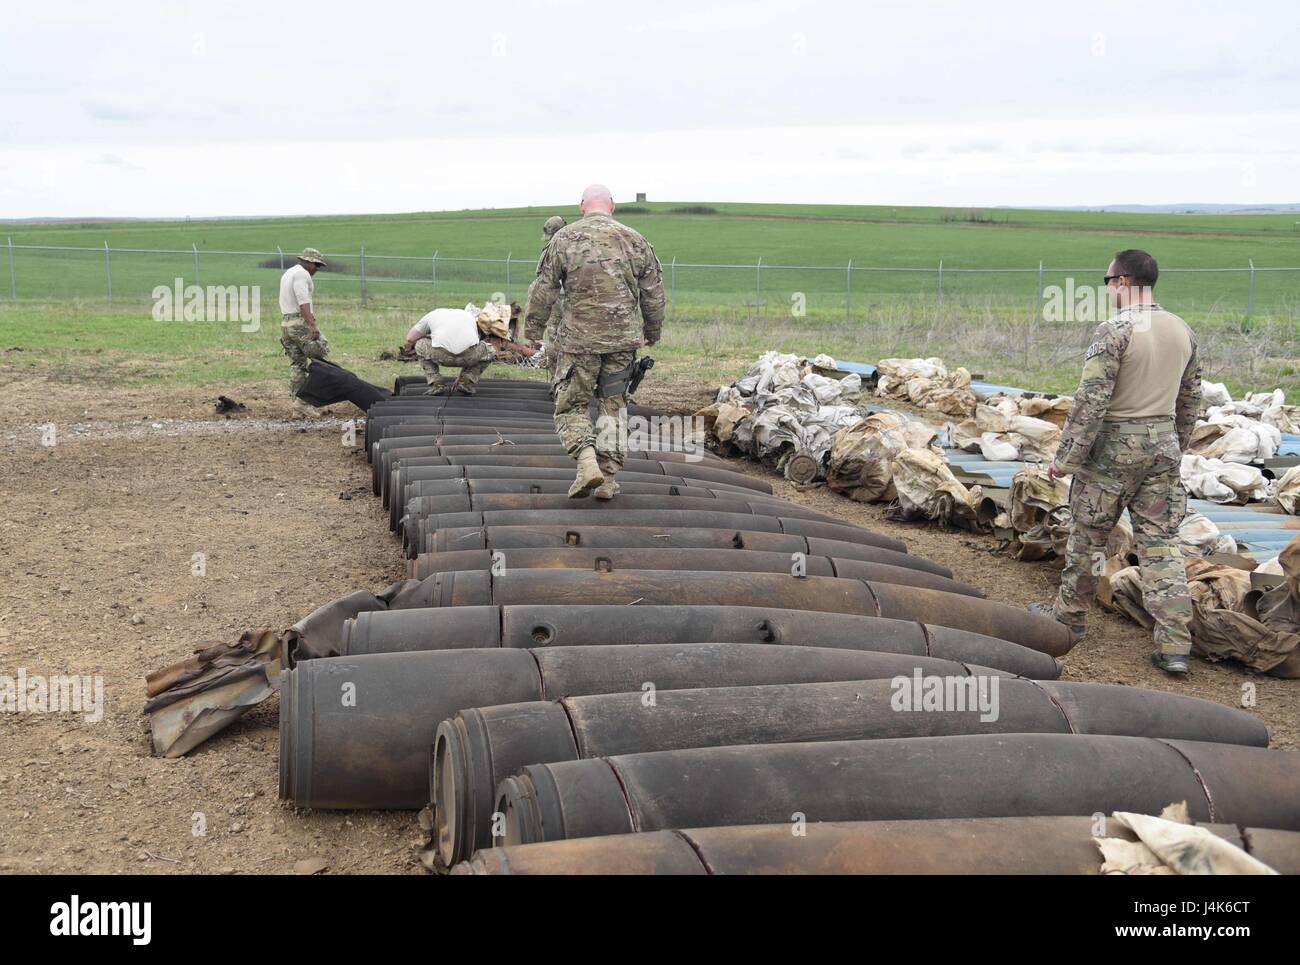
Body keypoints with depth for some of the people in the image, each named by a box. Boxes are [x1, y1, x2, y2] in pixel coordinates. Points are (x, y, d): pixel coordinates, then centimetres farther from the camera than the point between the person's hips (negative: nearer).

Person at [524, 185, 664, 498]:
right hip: (623, 338, 3)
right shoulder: (634, 240, 6)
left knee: (571, 406, 8)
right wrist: (652, 332, 25)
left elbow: (543, 290, -1)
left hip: (578, 338, -2)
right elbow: (654, 294, 12)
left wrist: (532, 330, 11)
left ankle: (587, 463, -14)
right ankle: (608, 478, 13)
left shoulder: (564, 238, -1)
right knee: (614, 406, 14)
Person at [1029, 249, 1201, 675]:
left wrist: (1066, 456, -12)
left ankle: (1069, 613, 27)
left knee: (1088, 535, 11)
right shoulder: (1182, 331, 7)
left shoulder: (1114, 330, -14)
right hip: (1163, 443, 6)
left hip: (1114, 446, -6)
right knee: (1161, 542, 5)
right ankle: (1174, 646, 1)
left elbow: (1090, 400, -18)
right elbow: (1190, 398, 16)